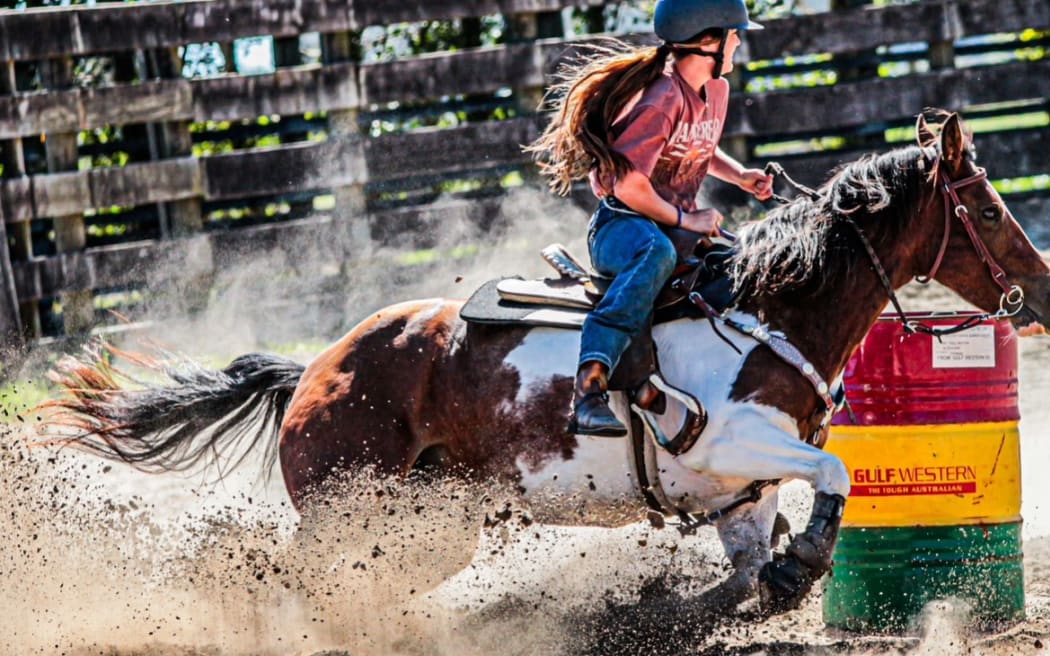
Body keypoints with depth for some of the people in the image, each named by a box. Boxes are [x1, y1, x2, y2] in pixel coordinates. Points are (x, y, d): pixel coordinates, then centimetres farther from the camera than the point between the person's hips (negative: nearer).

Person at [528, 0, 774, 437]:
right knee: (656, 252, -42)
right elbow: (627, 184, -23)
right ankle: (589, 390, -53)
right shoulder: (662, 98, -18)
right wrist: (685, 219, -17)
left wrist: (741, 176, 13)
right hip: (621, 225, -9)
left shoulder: (716, 92, 11)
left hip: (677, 227, 9)